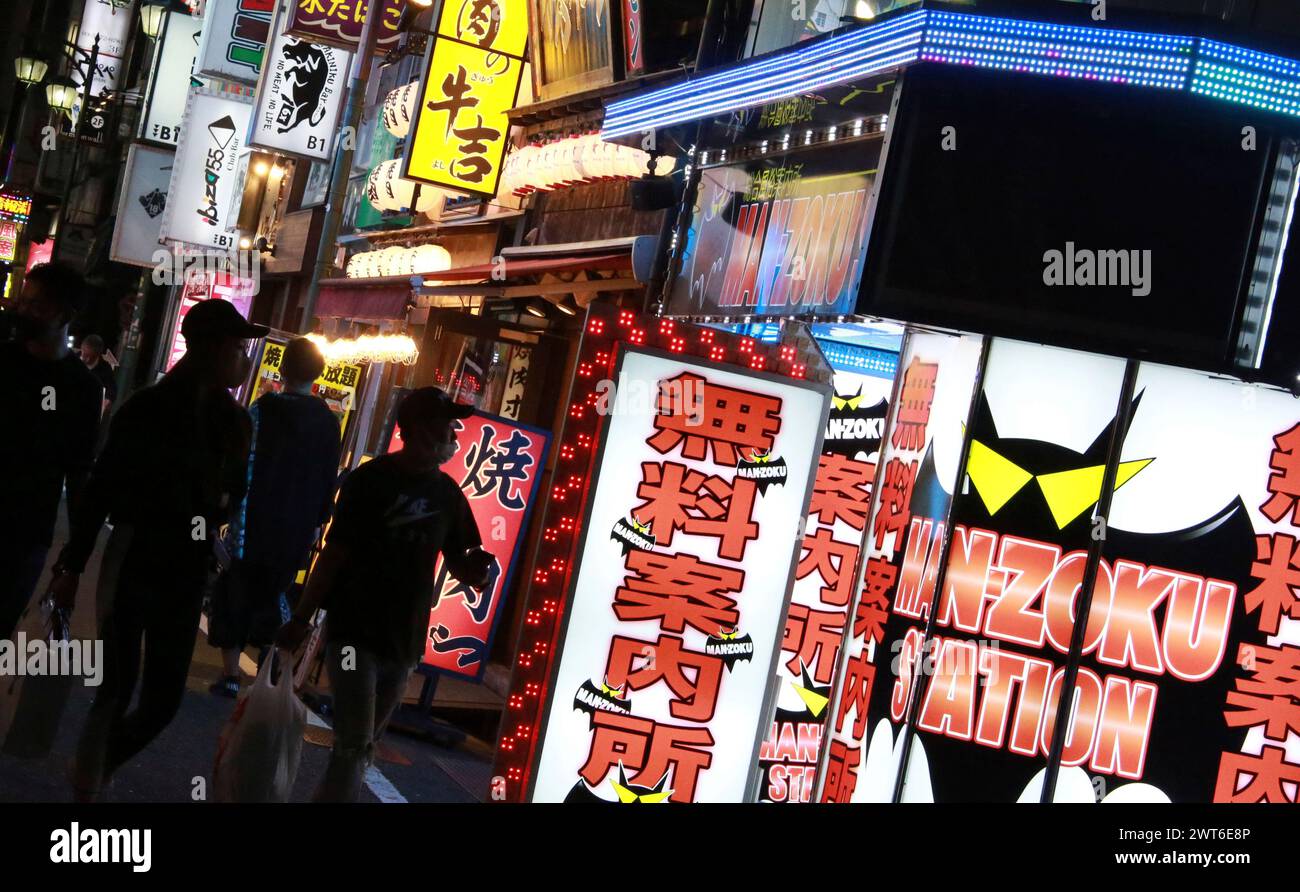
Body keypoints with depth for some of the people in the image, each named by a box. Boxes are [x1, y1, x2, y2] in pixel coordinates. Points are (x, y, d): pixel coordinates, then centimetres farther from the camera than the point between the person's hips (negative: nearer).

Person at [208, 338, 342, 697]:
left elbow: (243, 465, -11)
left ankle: (231, 674, 3)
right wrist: (317, 521, 17)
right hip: (296, 530, 4)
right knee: (271, 594, 20)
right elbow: (329, 480, 7)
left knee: (234, 593, 5)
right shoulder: (328, 422, 2)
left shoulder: (263, 410, -9)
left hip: (255, 522, -4)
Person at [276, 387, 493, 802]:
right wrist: (301, 620, -9)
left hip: (404, 640, 5)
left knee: (363, 745, 14)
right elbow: (335, 553, -9)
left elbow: (457, 562, 12)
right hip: (355, 632, -5)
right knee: (355, 745, -13)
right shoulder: (371, 480, -10)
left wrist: (473, 569, -12)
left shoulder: (447, 493, 4)